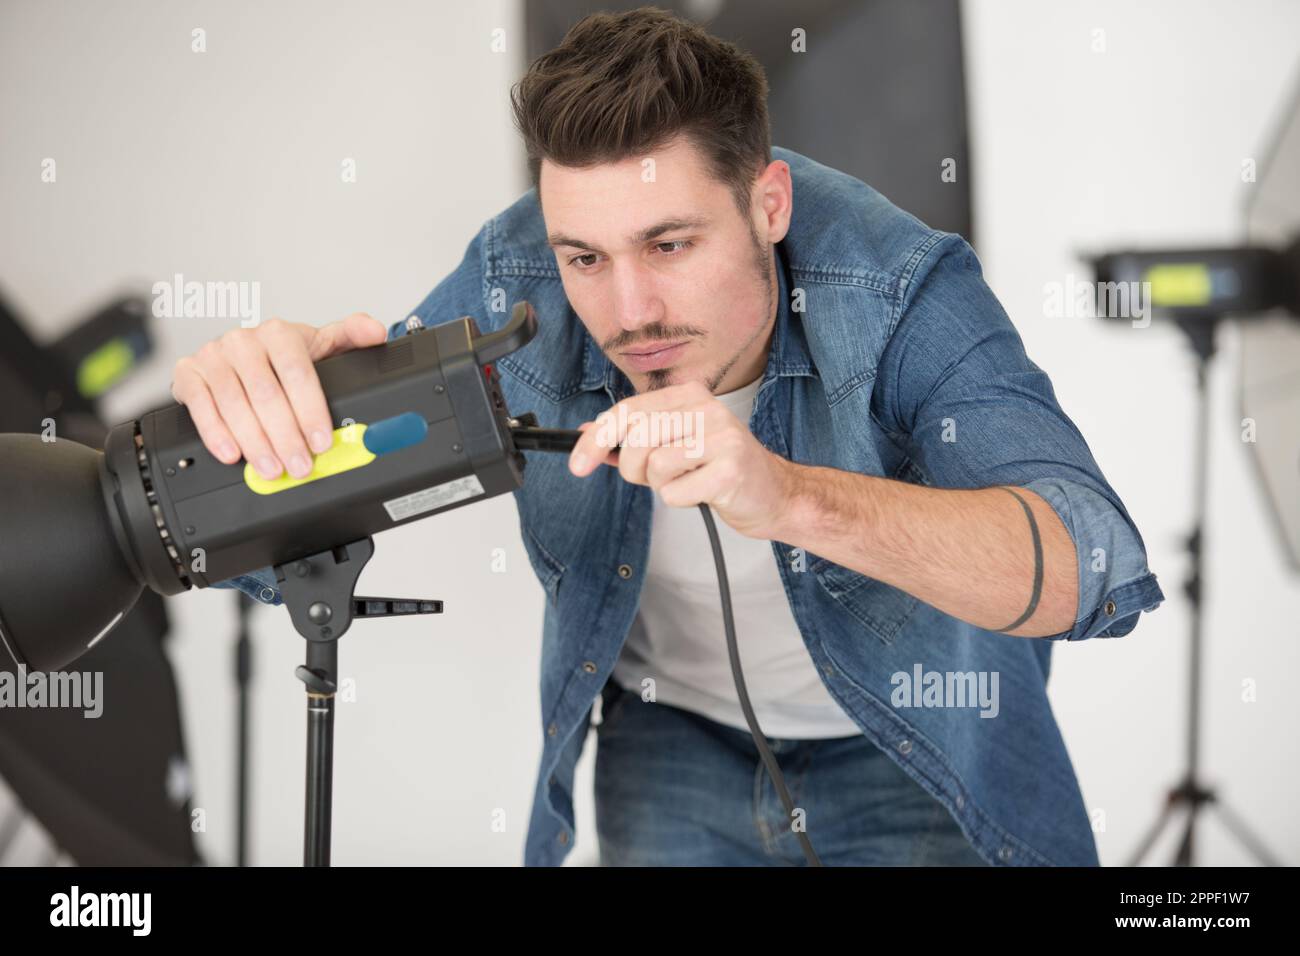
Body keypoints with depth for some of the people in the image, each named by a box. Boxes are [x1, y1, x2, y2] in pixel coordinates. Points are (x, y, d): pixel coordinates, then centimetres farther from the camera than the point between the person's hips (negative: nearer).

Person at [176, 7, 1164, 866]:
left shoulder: (899, 290, -31)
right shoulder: (517, 288, -23)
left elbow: (1094, 566, -45)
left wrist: (792, 496, -61)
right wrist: (250, 402, -44)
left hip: (912, 755, -2)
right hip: (673, 738, 2)